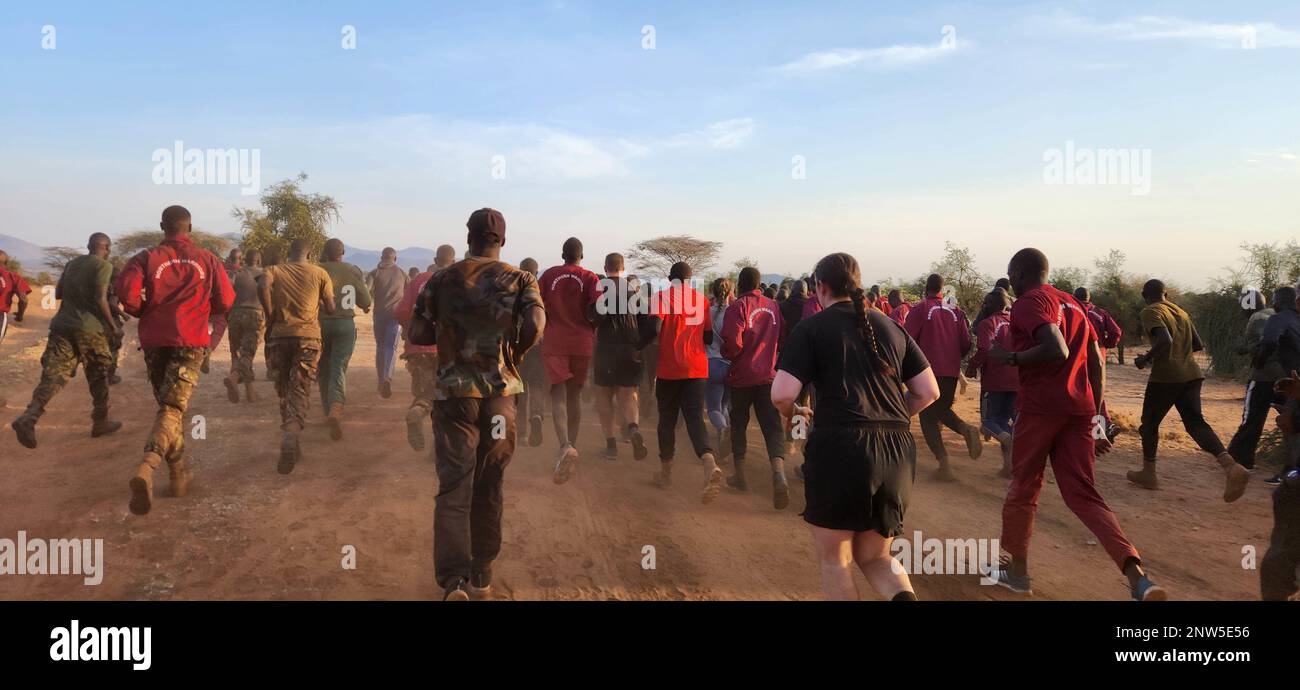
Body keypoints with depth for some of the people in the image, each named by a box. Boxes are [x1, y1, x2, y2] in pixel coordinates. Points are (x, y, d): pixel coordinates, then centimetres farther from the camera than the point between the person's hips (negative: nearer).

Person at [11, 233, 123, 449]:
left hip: (61, 325, 5)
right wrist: (112, 325, -4)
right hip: (89, 328, -5)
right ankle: (100, 422, 23)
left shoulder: (72, 264, 16)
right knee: (99, 377, 12)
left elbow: (58, 293, 19)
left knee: (54, 375, -2)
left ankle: (29, 418, -23)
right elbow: (100, 300, -14)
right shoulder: (103, 266, -5)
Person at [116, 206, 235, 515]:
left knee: (168, 405, 17)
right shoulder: (208, 260, 4)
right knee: (173, 408, -8)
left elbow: (125, 292, -12)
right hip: (191, 341, -1)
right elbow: (225, 302, 3)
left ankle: (179, 475, 21)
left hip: (154, 341, 2)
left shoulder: (147, 258, 2)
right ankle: (147, 467, -34)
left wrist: (143, 312, 8)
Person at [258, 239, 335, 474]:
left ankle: (291, 447, 23)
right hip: (308, 337, -2)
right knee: (300, 392, -5)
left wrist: (270, 317, -6)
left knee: (284, 391, 16)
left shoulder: (274, 270, 8)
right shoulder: (320, 273, 7)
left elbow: (262, 286, -15)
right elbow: (330, 309, 6)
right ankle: (290, 439, -30)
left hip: (279, 335, 2)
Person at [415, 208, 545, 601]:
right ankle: (482, 576, 23)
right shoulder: (519, 280, 1)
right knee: (489, 486, 13)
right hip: (500, 393, 1)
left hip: (453, 392, 0)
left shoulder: (442, 279, 4)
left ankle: (453, 580, -15)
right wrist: (515, 355, 1)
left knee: (453, 486, 0)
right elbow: (535, 324, -16)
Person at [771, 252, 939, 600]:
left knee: (834, 560, 14)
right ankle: (903, 595, -10)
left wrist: (794, 413, 12)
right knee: (875, 556, 19)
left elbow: (781, 394, -10)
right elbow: (929, 392, 12)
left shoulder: (811, 327, 1)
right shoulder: (891, 327, 16)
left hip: (840, 448, -5)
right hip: (898, 453, 5)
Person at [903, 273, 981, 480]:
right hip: (952, 371, 4)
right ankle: (967, 430, -7)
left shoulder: (920, 309, -4)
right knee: (943, 410, 23)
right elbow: (966, 344, 5)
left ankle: (944, 465, -10)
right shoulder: (955, 310, 8)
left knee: (928, 417, 3)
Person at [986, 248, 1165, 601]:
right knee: (1083, 495, 4)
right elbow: (1096, 363, 19)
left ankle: (1017, 571, 22)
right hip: (1079, 408, 7)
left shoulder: (1027, 303, -6)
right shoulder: (1072, 303, 20)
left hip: (1040, 406, -7)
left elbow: (1056, 350, -22)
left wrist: (1012, 357, -8)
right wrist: (1096, 417, 21)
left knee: (1023, 487, 11)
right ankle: (1138, 577, -14)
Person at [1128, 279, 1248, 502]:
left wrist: (1145, 359, -10)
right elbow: (1198, 345, 20)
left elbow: (1164, 341, -23)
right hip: (1191, 374, 6)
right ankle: (1231, 465, -21)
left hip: (1166, 376, -6)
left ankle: (1148, 473, 18)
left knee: (1149, 422, 11)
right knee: (1195, 421, 0)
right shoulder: (1181, 312, 17)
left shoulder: (1150, 312, -7)